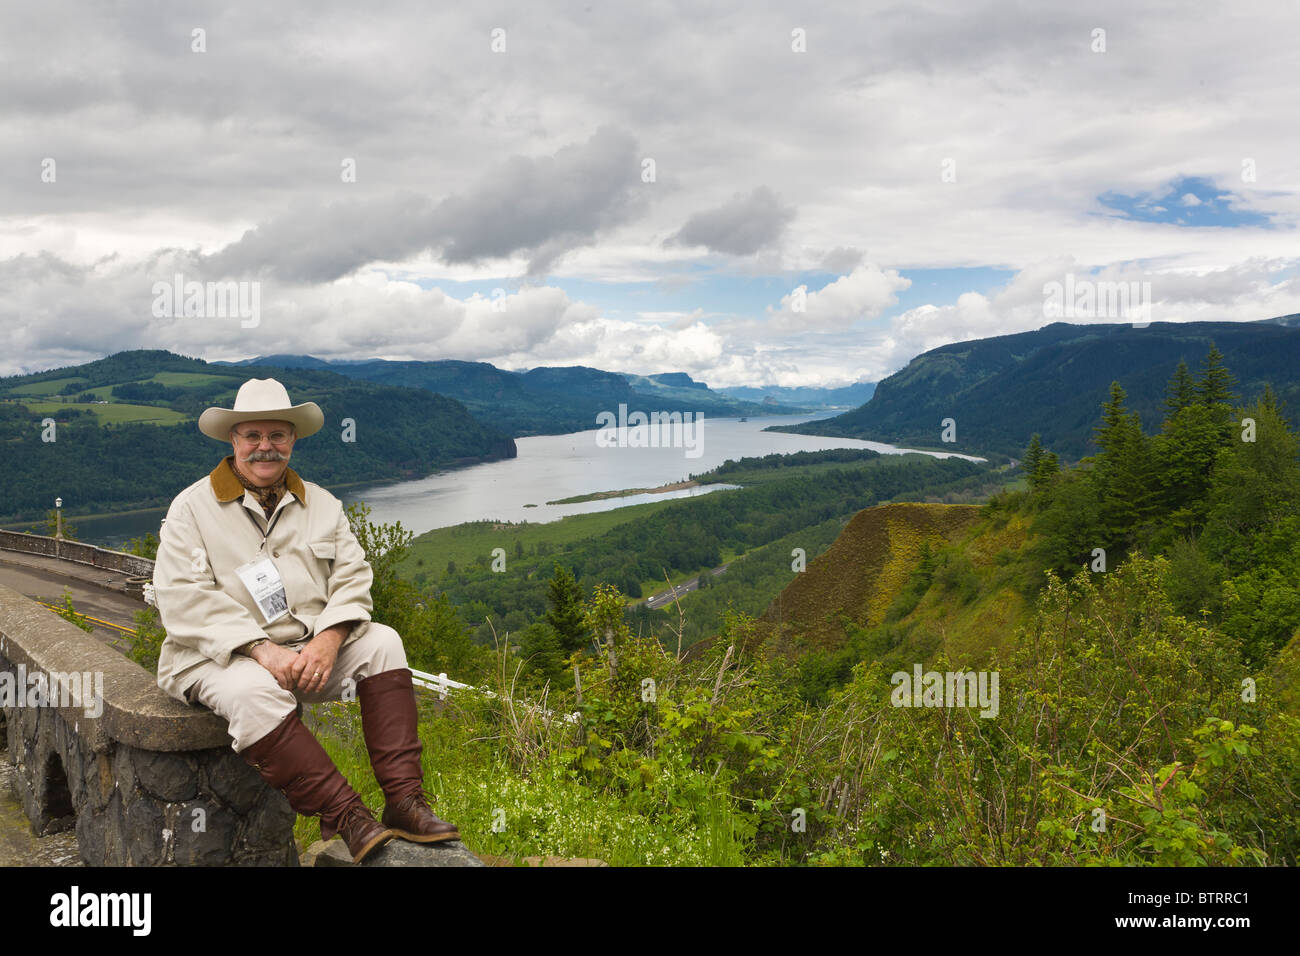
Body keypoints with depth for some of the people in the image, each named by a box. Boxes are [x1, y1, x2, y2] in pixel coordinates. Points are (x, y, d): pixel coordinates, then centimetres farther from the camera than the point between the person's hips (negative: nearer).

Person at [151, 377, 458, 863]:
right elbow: (183, 599, -11)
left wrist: (328, 640, -17)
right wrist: (263, 650, -22)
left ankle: (405, 800, -26)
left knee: (381, 643, -19)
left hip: (311, 646, 4)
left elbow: (352, 576, 4)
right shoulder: (192, 508, 0)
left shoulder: (321, 504, 13)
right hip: (222, 656, -4)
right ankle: (347, 817, -34)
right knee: (256, 693, -36)